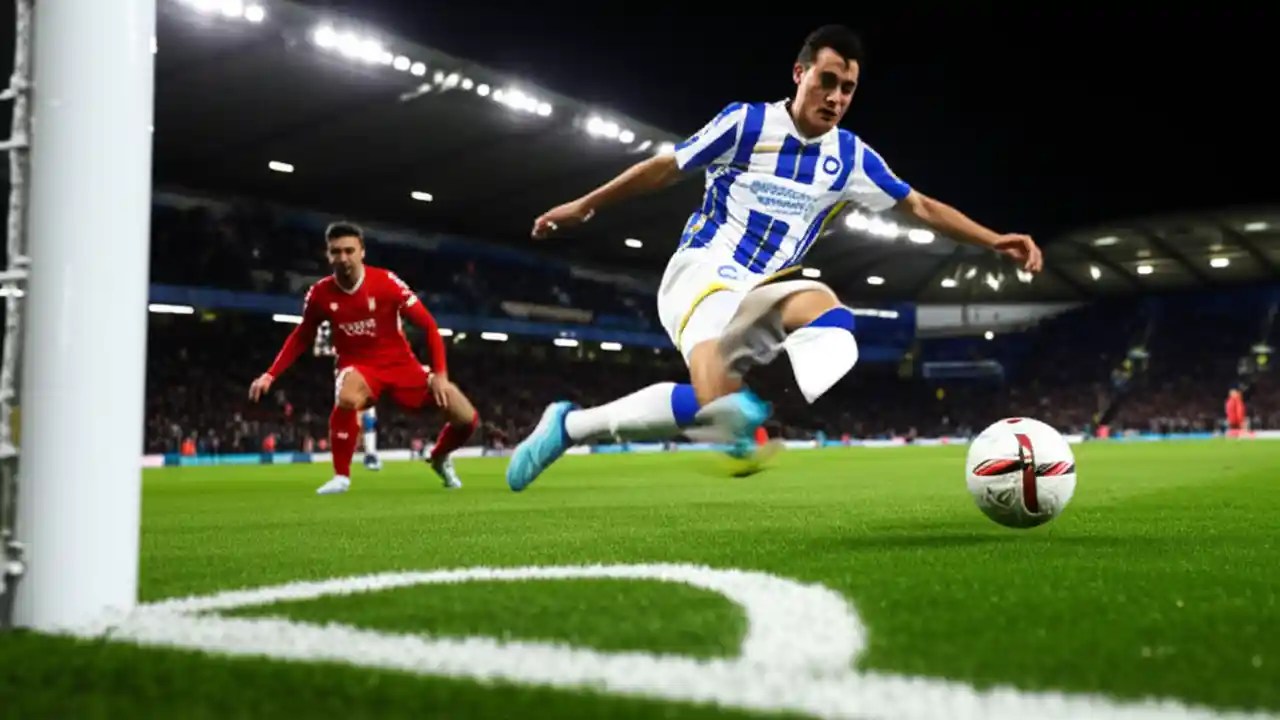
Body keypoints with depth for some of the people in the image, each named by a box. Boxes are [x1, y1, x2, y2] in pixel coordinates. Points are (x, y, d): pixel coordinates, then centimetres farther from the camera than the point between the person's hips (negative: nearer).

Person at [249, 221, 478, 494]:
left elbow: (428, 325, -12)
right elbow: (301, 338, 8)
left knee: (467, 418, -10)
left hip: (399, 363, 0)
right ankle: (341, 476, -18)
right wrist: (270, 375, -1)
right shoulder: (320, 293, -10)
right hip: (357, 365, 0)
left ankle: (439, 459, 25)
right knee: (346, 400, -40)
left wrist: (440, 374, -19)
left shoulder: (386, 282, -17)